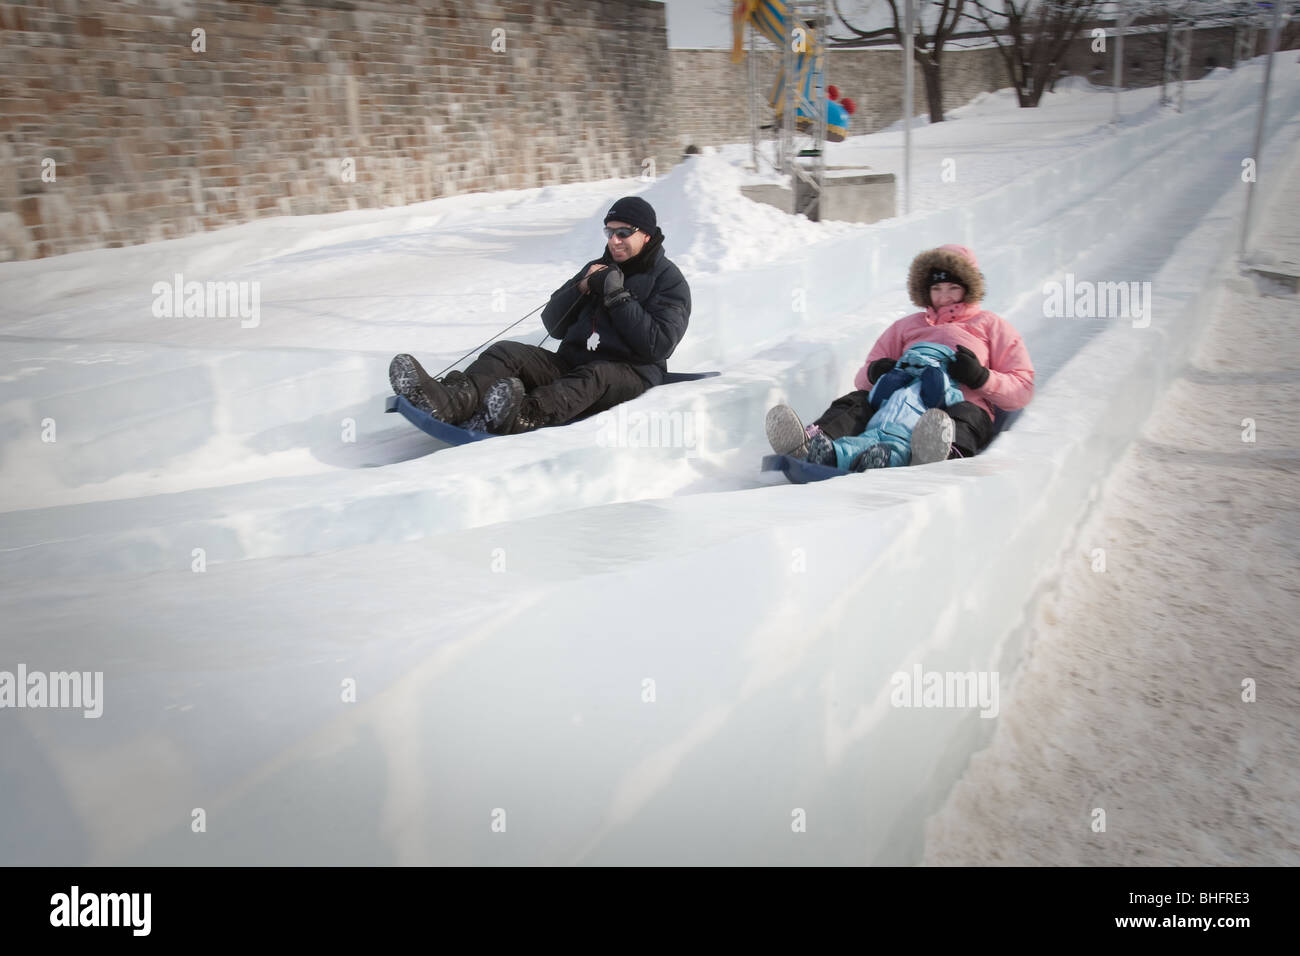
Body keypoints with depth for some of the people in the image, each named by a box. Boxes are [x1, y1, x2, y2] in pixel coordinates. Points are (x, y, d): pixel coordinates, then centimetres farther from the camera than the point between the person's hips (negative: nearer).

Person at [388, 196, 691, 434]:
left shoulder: (669, 280, 3)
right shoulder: (597, 269, 19)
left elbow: (657, 347, -13)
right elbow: (554, 326, 13)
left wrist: (617, 295, -14)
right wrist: (581, 288, -4)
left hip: (630, 373, -5)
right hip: (572, 363, 5)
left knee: (594, 377, -39)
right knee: (506, 351, -18)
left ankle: (522, 416, -67)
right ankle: (450, 401, -48)